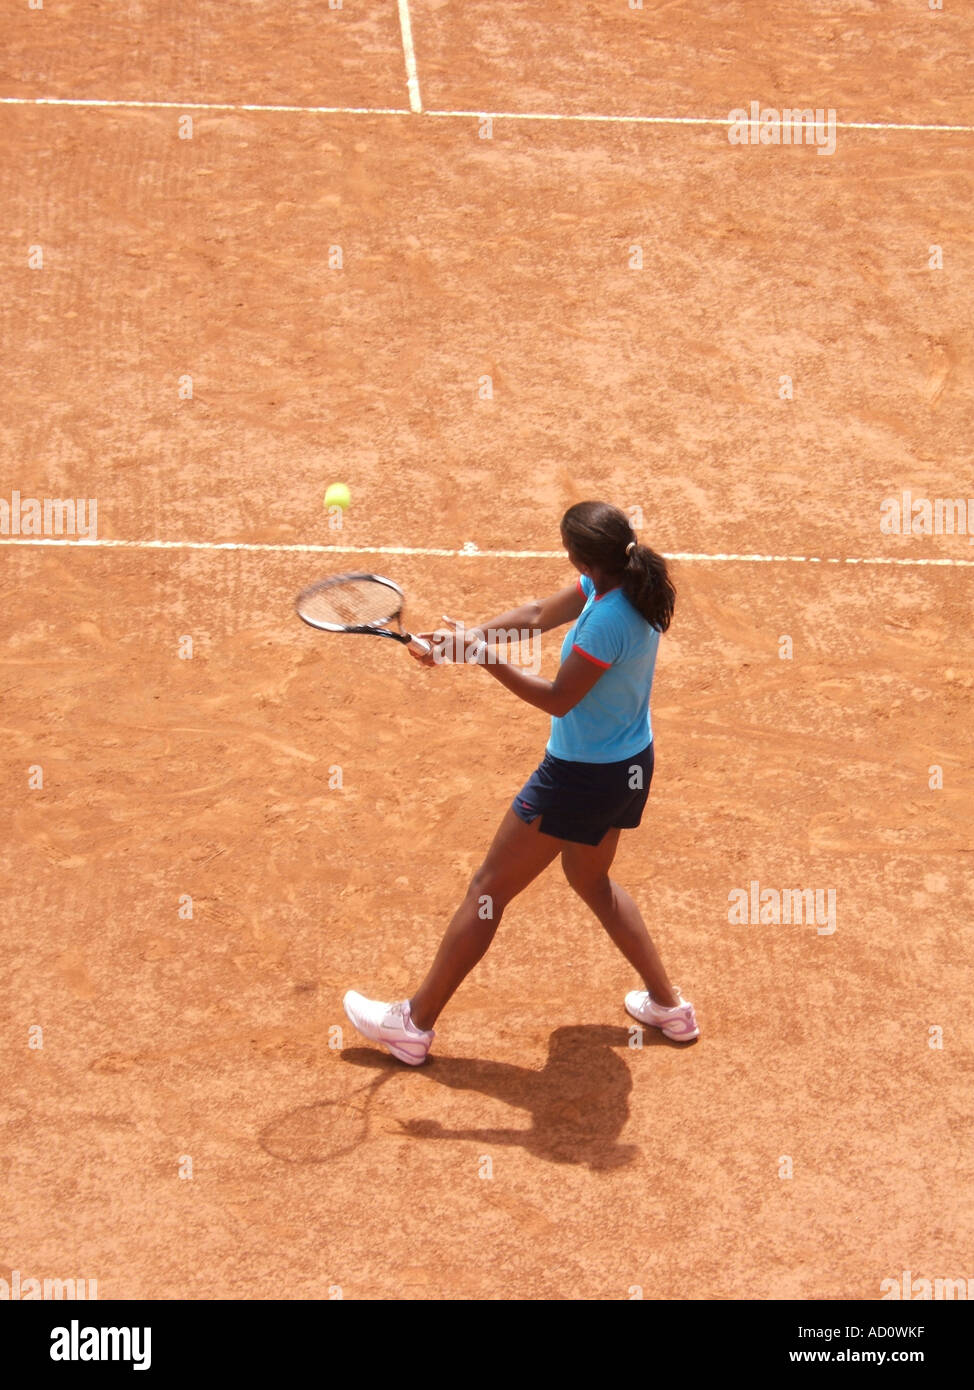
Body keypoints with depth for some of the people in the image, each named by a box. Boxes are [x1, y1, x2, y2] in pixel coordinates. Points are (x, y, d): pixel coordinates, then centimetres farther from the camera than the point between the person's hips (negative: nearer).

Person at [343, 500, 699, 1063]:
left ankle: (415, 1022, 14)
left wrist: (485, 657, -20)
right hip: (629, 766, 9)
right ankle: (668, 1003, 36)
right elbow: (539, 614, 6)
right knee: (591, 880, 30)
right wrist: (471, 635, -2)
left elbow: (558, 699, -23)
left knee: (490, 889, 3)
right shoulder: (631, 583, -4)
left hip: (582, 777, -9)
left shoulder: (608, 621, -31)